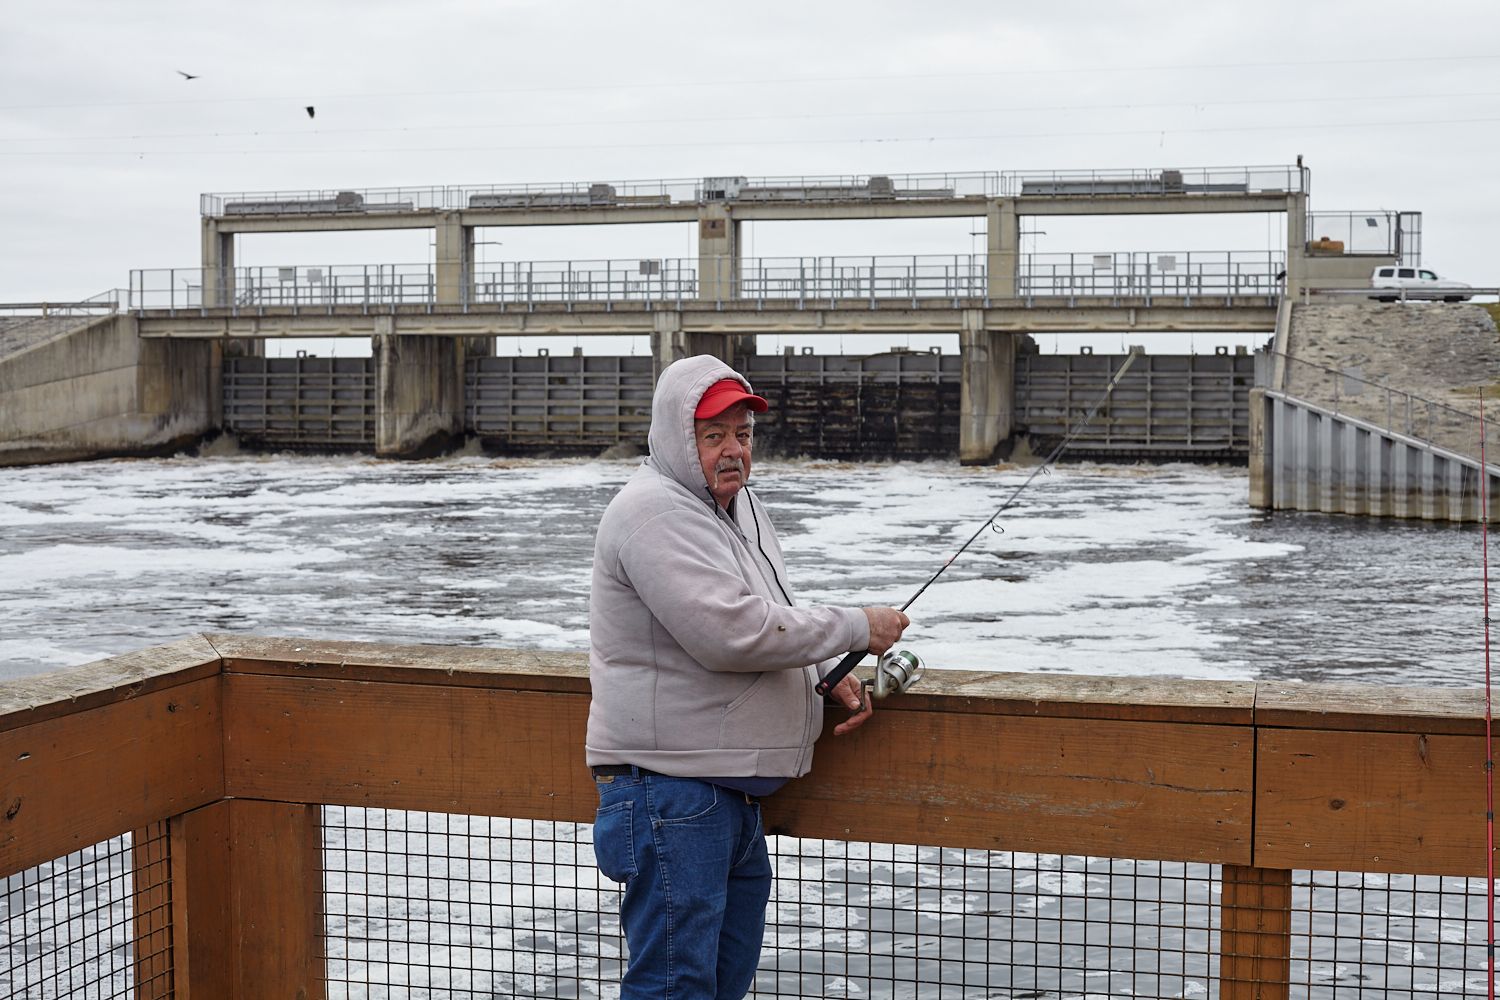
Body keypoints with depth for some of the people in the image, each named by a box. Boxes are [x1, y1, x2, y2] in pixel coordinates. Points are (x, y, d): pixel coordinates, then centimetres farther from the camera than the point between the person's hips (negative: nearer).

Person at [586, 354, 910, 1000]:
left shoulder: (738, 502, 16)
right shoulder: (654, 510, -16)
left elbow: (769, 621, 26)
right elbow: (731, 633, -25)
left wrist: (831, 675, 6)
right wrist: (856, 628, -16)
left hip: (734, 793, 10)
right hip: (671, 792, -10)